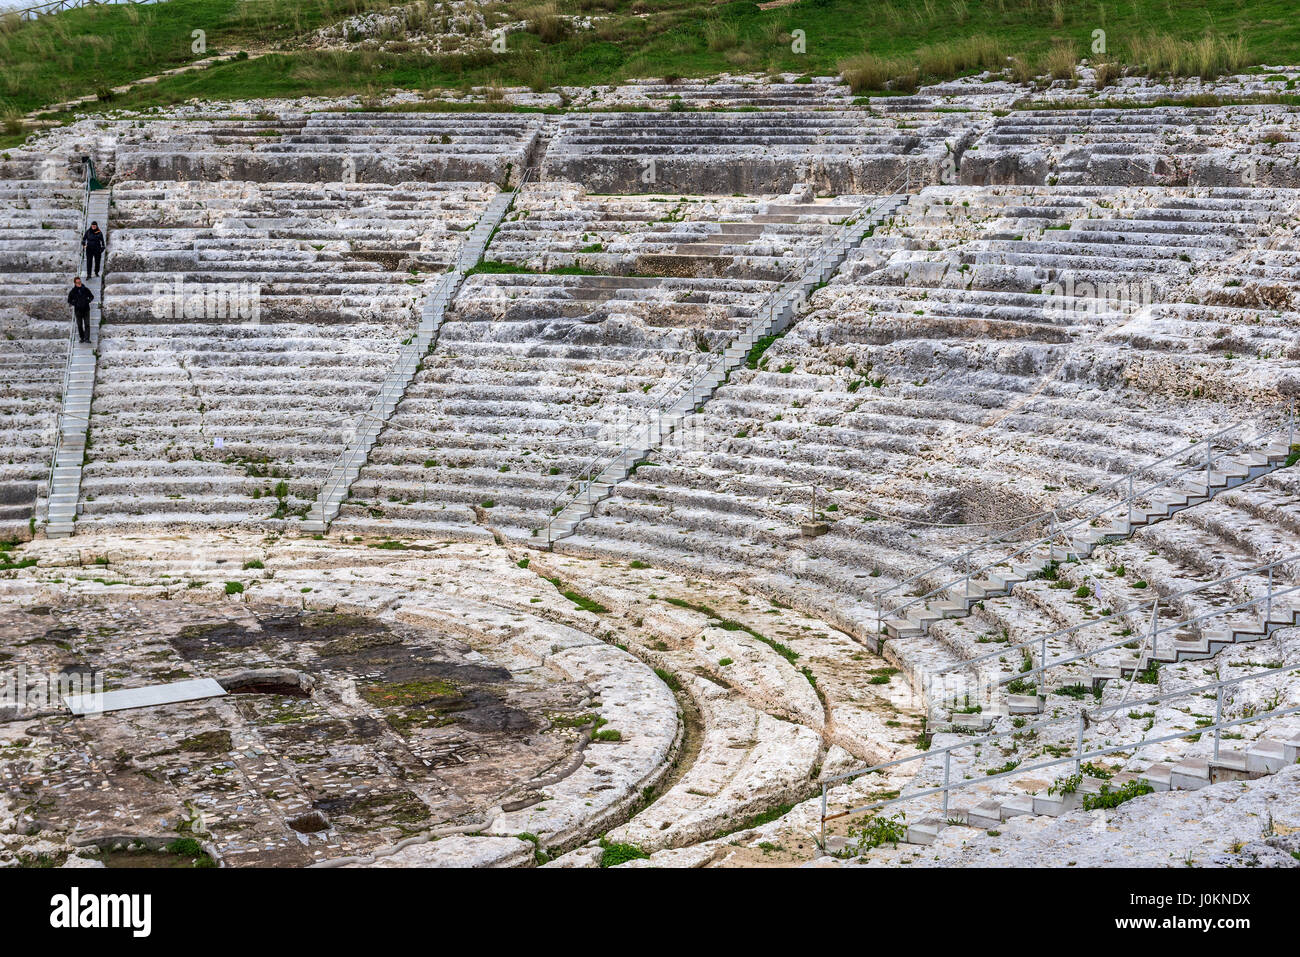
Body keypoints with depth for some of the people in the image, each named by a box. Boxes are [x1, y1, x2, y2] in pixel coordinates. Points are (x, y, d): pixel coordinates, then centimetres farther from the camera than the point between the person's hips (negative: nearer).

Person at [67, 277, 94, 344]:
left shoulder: (85, 290, 1)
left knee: (87, 324, -10)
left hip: (86, 310, 0)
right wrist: (75, 304, -9)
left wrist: (88, 301, -4)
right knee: (79, 325, 5)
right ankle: (82, 338, 18)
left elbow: (92, 296, 15)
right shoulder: (73, 292, -1)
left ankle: (87, 338, -14)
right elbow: (69, 301, 9)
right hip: (78, 310, 0)